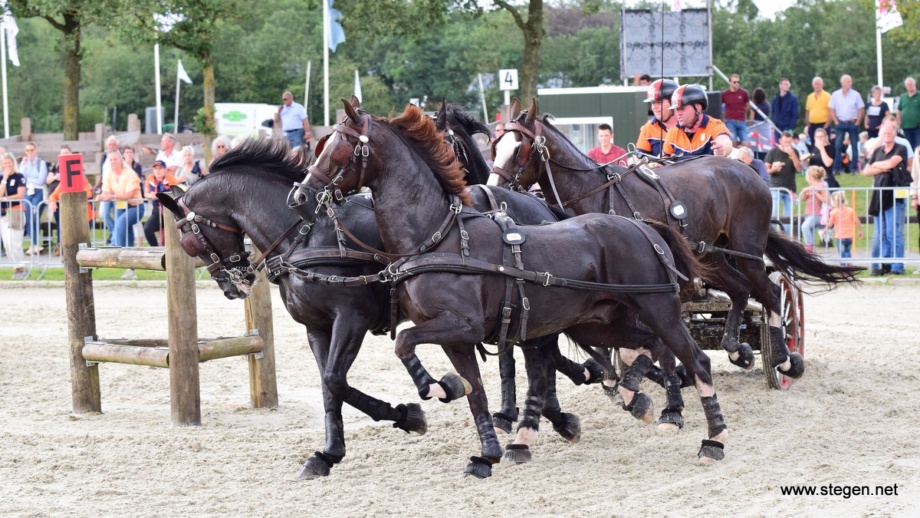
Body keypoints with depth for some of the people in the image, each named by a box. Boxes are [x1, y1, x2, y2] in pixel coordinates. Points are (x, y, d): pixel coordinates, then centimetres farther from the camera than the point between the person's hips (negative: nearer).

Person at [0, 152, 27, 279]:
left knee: (13, 242, -12)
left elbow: (20, 195, -10)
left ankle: (21, 268, -4)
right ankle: (18, 266, 11)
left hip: (16, 212, -6)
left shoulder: (19, 177, -3)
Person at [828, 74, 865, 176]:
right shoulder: (835, 95, 2)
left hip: (853, 123, 0)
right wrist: (836, 122, -3)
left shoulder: (856, 95, 1)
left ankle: (854, 168, 7)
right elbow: (831, 109, 4)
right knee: (838, 146, -6)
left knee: (854, 146, 2)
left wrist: (857, 122, -3)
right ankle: (837, 168, -2)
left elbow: (861, 109, 3)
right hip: (840, 123, 0)